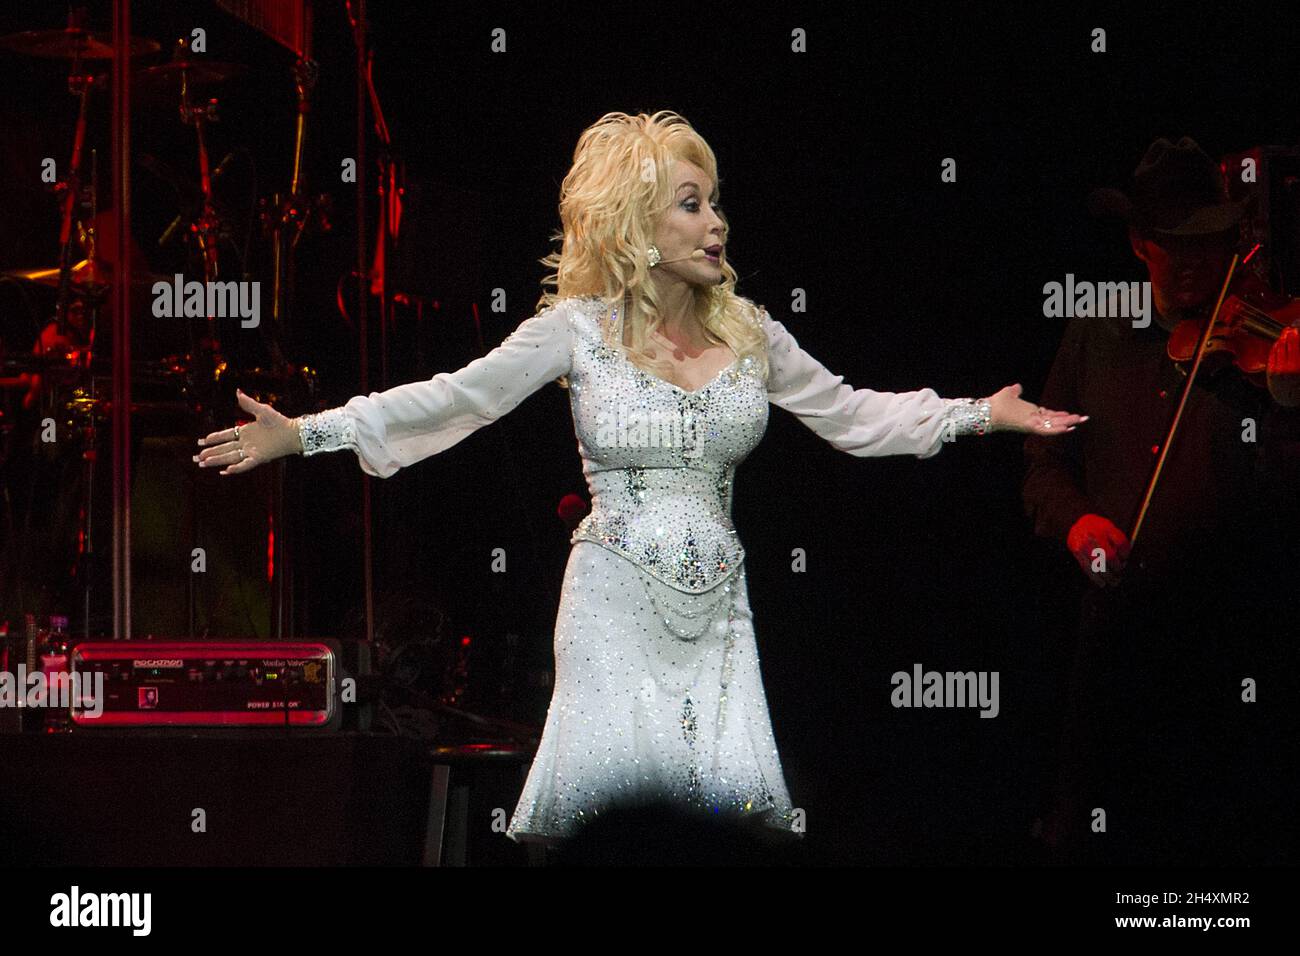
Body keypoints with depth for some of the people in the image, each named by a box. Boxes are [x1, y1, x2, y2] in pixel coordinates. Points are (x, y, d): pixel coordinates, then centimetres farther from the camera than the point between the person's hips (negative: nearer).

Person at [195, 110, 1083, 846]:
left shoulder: (748, 330, 7)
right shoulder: (578, 330, -4)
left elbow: (850, 412, 17)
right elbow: (455, 400, -6)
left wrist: (983, 413, 15)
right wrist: (303, 433, -13)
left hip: (716, 606, 3)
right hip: (616, 603, -3)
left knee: (742, 797, -6)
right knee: (604, 780, -7)